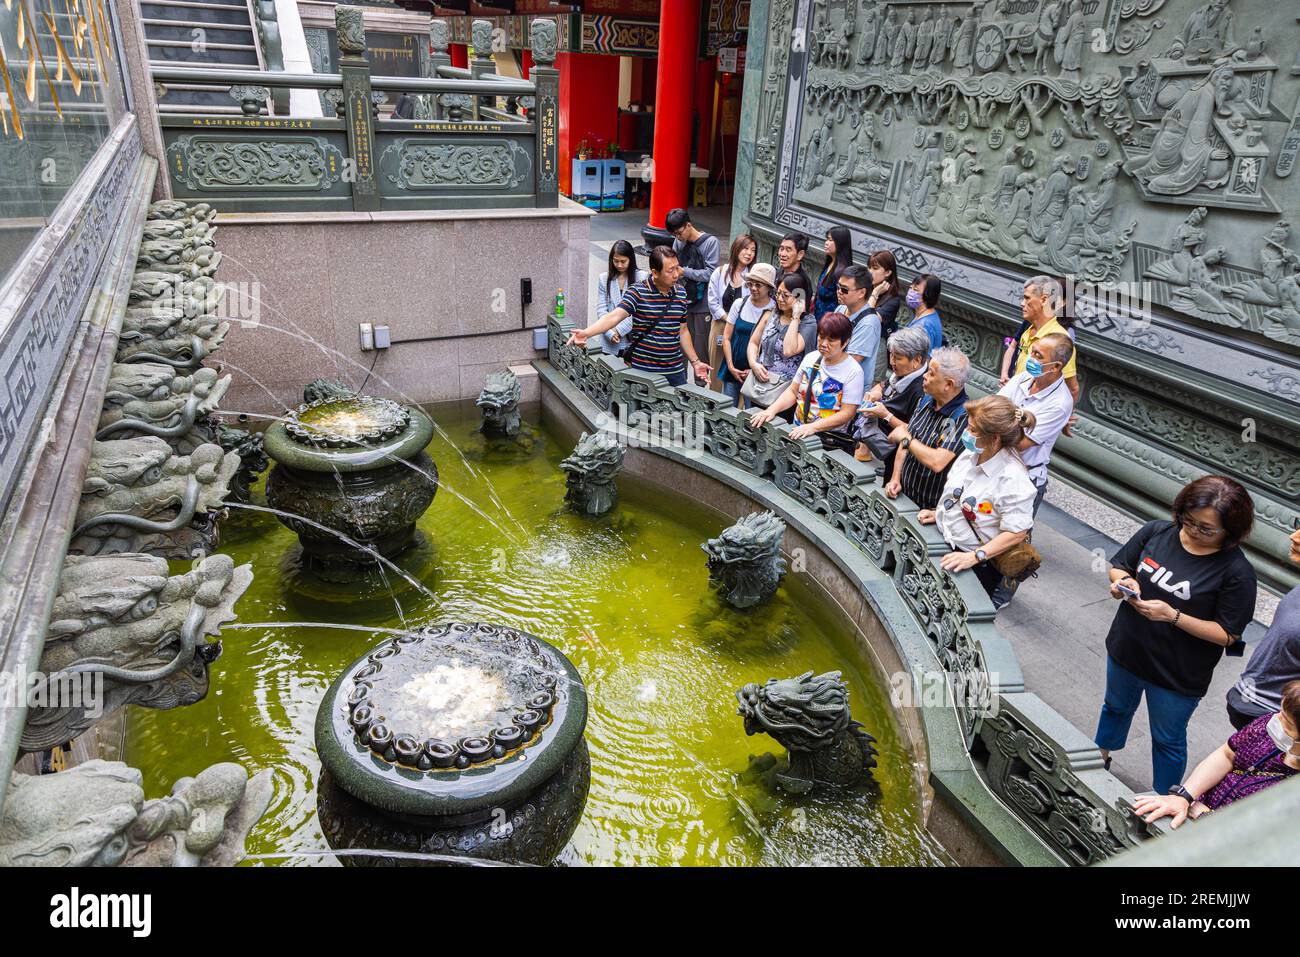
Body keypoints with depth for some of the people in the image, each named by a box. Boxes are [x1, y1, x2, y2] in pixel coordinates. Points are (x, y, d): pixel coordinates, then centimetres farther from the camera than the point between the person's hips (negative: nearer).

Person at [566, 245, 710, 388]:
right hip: (643, 370, -4)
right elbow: (614, 316, -21)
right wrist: (586, 333, -37)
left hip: (675, 371, 5)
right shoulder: (637, 291, -8)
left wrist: (695, 362, 18)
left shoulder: (681, 293, 8)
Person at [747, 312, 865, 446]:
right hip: (797, 430, 6)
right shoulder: (811, 358, 10)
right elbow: (793, 391, 13)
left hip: (829, 437, -6)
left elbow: (847, 413, -12)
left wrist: (812, 427, -24)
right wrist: (772, 410, -5)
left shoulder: (853, 371, -7)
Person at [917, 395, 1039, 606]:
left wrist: (974, 557, -25)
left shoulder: (1013, 479, -23)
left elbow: (1016, 533, -21)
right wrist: (938, 513, 6)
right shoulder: (970, 454, 0)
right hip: (942, 538, 7)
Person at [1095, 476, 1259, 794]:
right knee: (1116, 708, 30)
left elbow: (1228, 635, -19)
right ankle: (1101, 757, 57)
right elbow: (1117, 566, 2)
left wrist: (1173, 616, -30)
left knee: (1167, 740, 18)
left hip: (1177, 675, -4)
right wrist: (1123, 581, -20)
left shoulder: (1236, 572, -22)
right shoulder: (1156, 532, -12)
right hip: (1126, 650, 4)